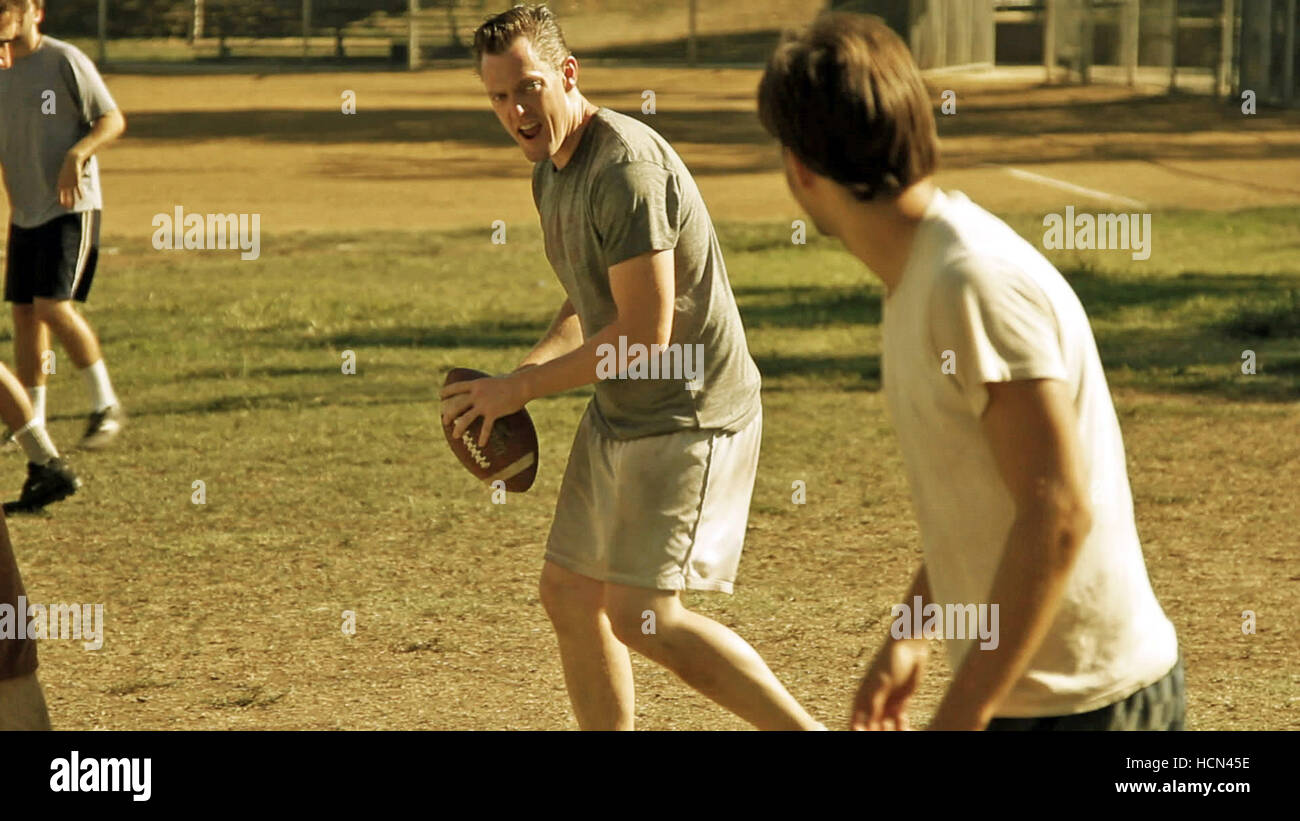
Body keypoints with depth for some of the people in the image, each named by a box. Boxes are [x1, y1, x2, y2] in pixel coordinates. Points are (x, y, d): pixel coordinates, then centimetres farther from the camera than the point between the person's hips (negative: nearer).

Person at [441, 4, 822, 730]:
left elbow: (646, 331, -25)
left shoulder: (627, 168, -22)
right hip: (620, 414, 10)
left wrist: (521, 388, -16)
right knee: (569, 594, 11)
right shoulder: (553, 173, 10)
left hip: (689, 415, -10)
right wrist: (519, 377, 5)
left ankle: (805, 730, -4)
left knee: (640, 614, -13)